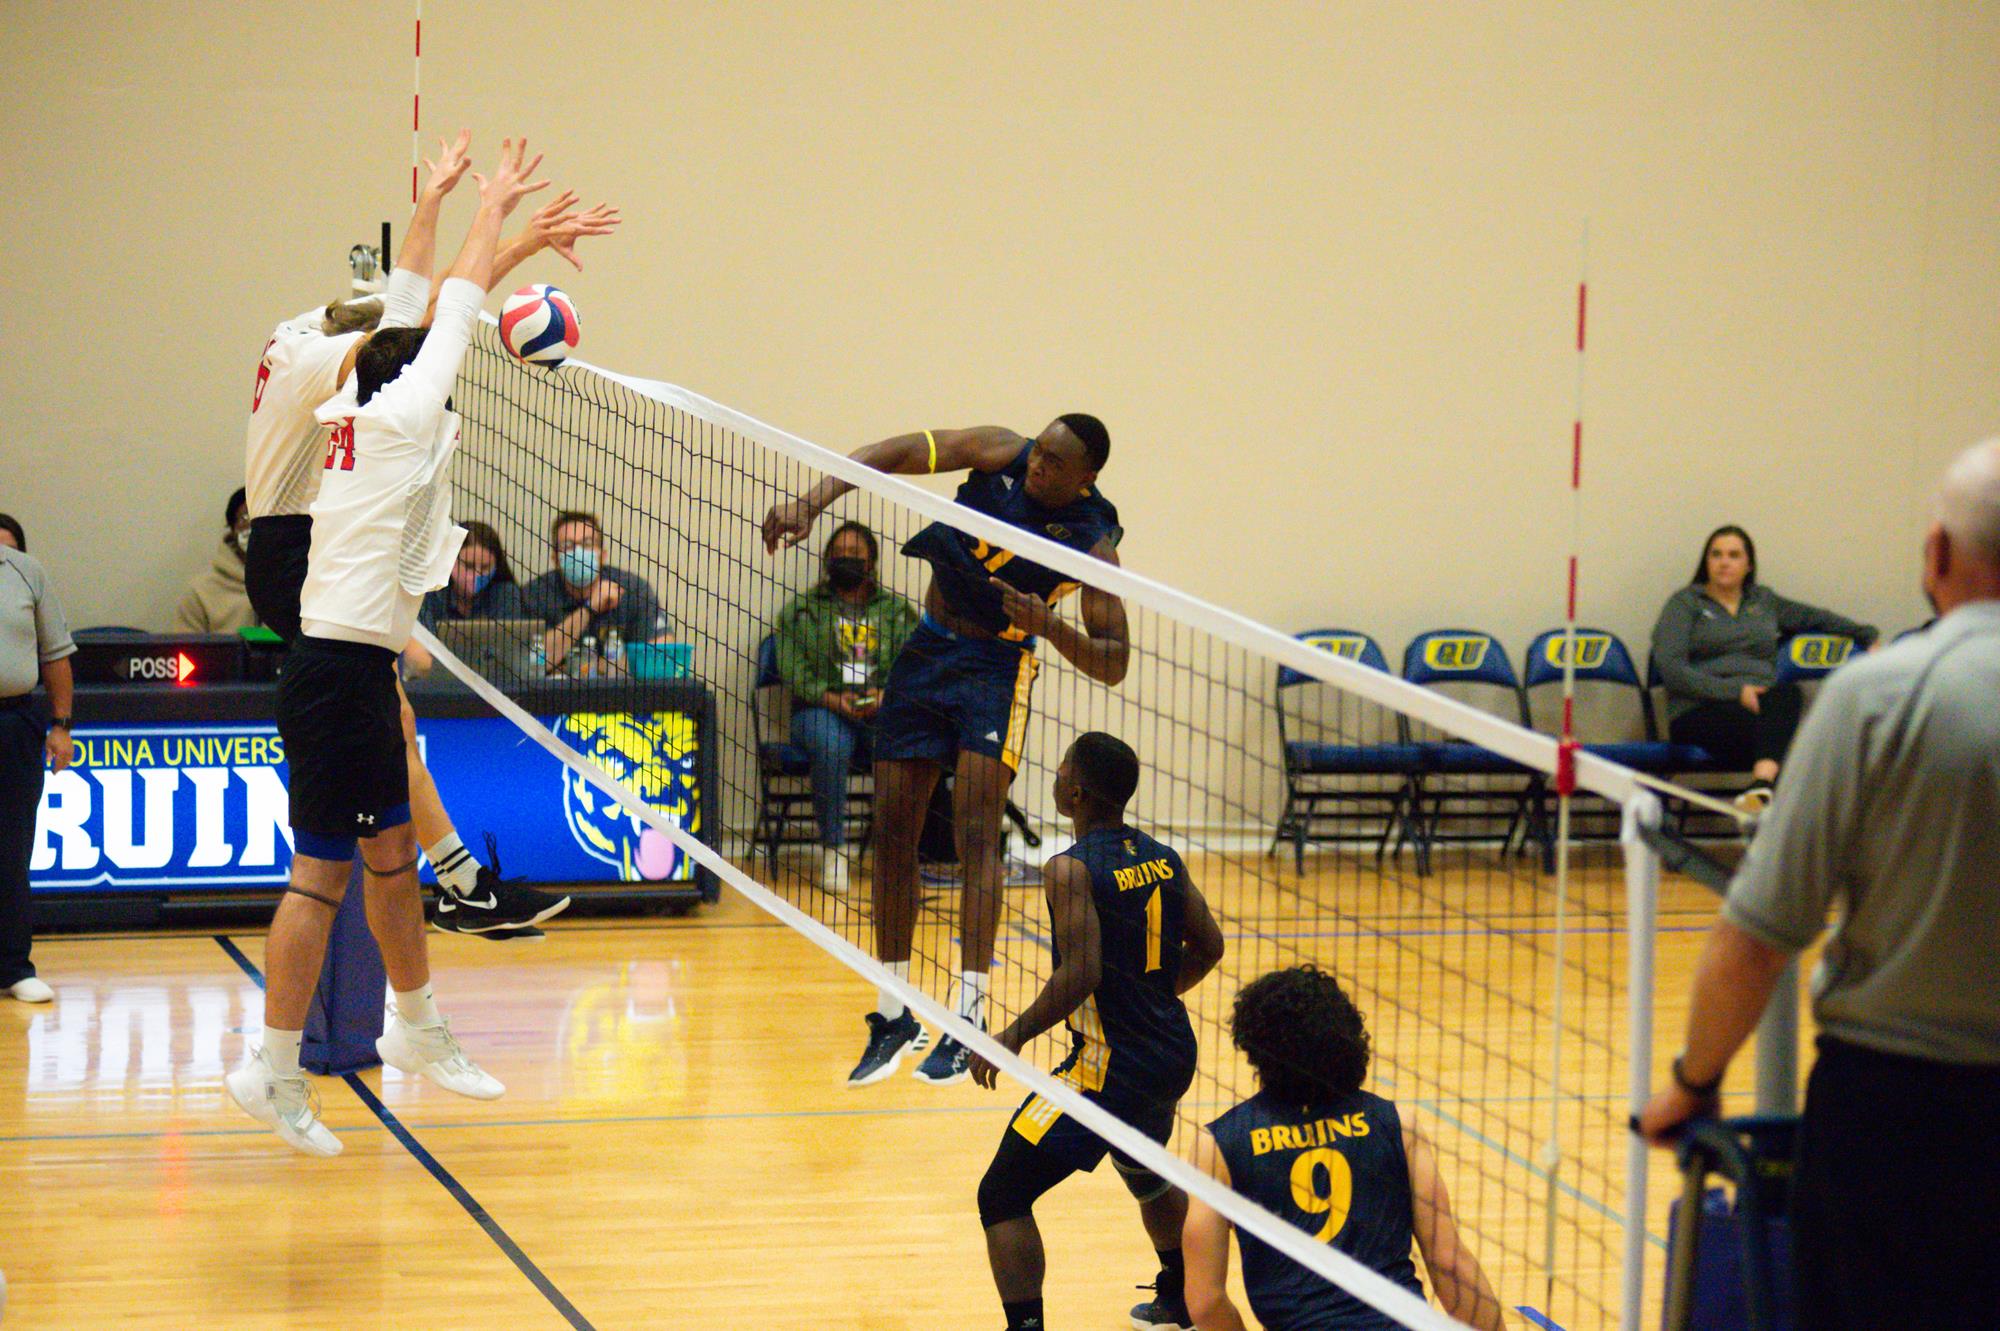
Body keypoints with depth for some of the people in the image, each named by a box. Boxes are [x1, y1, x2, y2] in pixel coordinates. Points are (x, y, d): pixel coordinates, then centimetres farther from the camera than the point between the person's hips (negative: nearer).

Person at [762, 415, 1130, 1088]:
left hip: (997, 665, -4)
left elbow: (1112, 662, -16)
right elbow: (897, 453, -13)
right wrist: (811, 502, -25)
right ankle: (894, 1015, 14)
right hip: (928, 648, 4)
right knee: (892, 833, 4)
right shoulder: (1003, 455, -11)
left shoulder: (1093, 540, -18)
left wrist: (1051, 626, -33)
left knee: (975, 832, -17)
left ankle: (970, 1017, -16)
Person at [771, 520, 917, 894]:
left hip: (882, 711, 1)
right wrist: (832, 699, -17)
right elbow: (793, 669, 0)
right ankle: (832, 850, -26)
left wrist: (885, 695, -16)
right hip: (820, 710, -1)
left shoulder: (897, 611, 17)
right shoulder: (802, 609, 13)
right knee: (832, 747, -37)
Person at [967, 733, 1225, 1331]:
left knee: (1002, 1197, -3)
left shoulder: (1072, 870, -18)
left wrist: (1015, 1036, -14)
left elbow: (1079, 974, -25)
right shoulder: (1161, 858, 4)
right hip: (1173, 1055, 8)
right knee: (1145, 1174, 35)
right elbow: (1208, 947, 12)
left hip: (1109, 1068, -8)